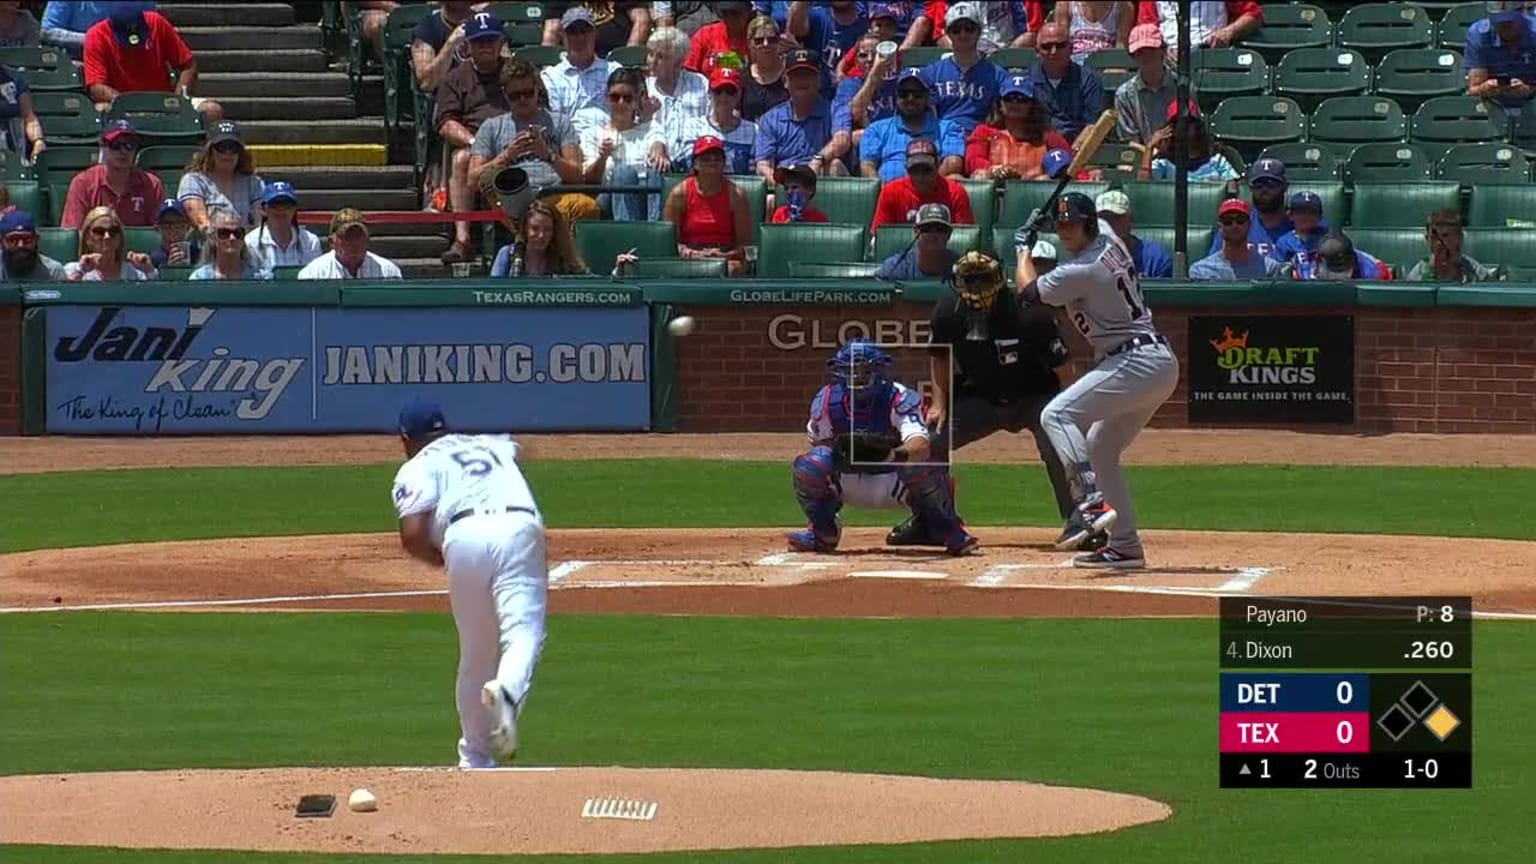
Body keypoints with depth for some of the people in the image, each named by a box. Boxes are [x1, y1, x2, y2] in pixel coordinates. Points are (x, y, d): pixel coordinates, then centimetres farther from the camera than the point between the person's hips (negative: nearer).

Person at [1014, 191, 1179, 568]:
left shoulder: (1081, 271, -16)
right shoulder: (1108, 239, 11)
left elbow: (1028, 291, 2)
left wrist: (1024, 249, 17)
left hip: (1136, 363, -10)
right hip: (1162, 364, 10)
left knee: (1057, 414, -19)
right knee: (1100, 450, 17)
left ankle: (1092, 501, -32)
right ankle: (1126, 547, 15)